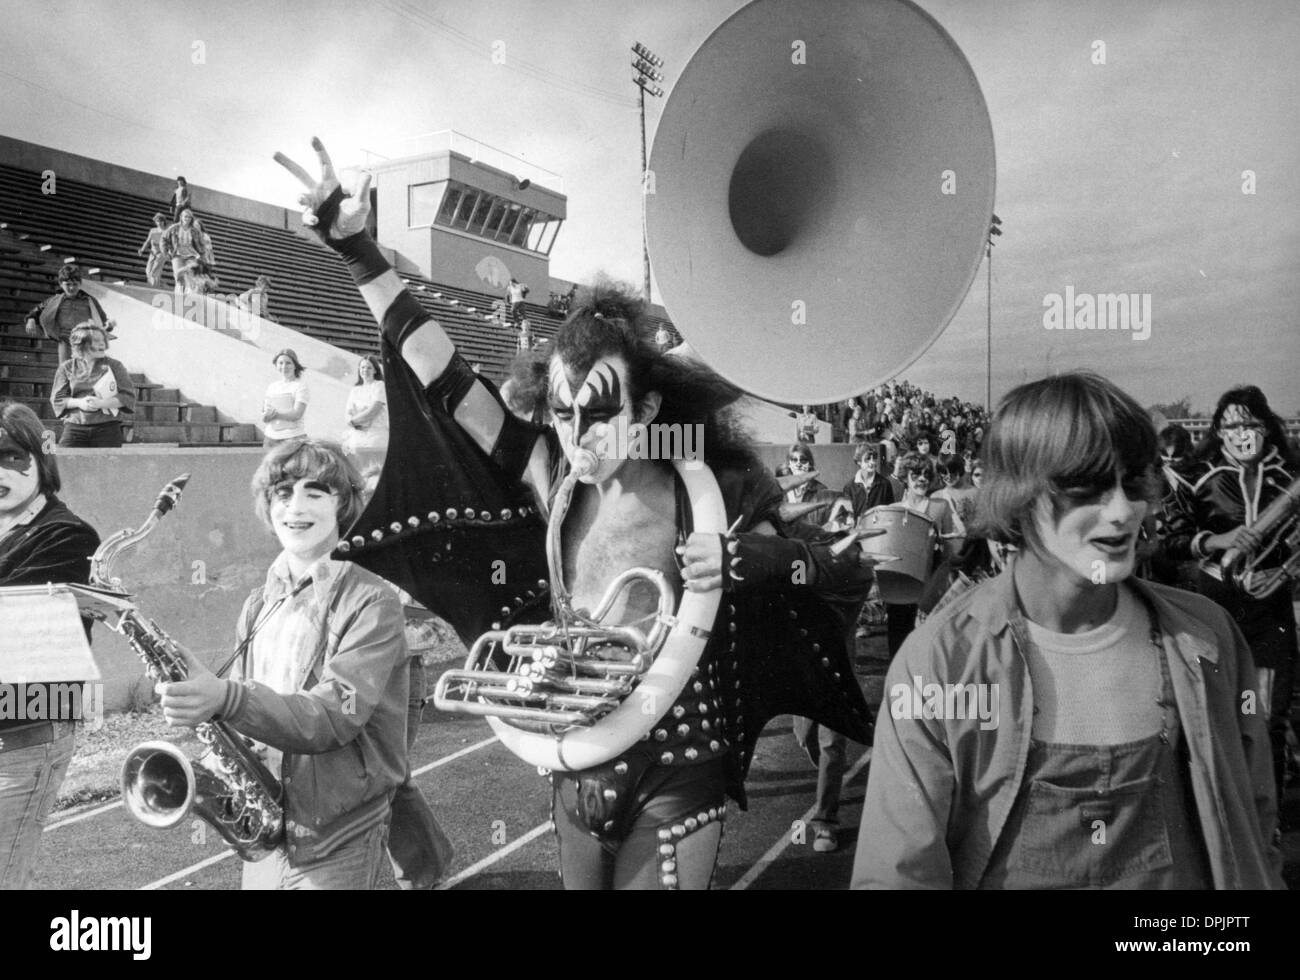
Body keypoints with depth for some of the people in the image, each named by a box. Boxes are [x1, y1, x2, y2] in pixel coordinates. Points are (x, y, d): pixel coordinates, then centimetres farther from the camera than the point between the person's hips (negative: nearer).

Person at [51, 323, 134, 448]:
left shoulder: (114, 366, 6)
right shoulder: (67, 368, 10)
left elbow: (128, 397, 0)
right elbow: (57, 399, 8)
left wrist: (101, 403, -13)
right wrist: (78, 403, -11)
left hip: (107, 428, -1)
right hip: (74, 428, 1)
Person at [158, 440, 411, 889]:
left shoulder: (371, 602, -12)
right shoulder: (260, 605, 8)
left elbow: (335, 716, -23)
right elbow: (245, 701, 11)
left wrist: (226, 698, -36)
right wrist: (195, 698, -11)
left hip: (337, 841, -6)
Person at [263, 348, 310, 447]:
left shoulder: (301, 386, -1)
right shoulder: (271, 386, 16)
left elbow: (297, 414, -11)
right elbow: (264, 418, 10)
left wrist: (274, 414, -16)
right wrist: (266, 414, -12)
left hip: (294, 436, -5)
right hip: (271, 437, 5)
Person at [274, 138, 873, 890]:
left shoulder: (704, 495, -14)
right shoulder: (554, 479, -6)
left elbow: (852, 578, -10)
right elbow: (444, 378, -9)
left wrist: (750, 560, -28)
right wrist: (356, 246, -13)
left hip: (674, 770, -4)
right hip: (576, 763, 4)